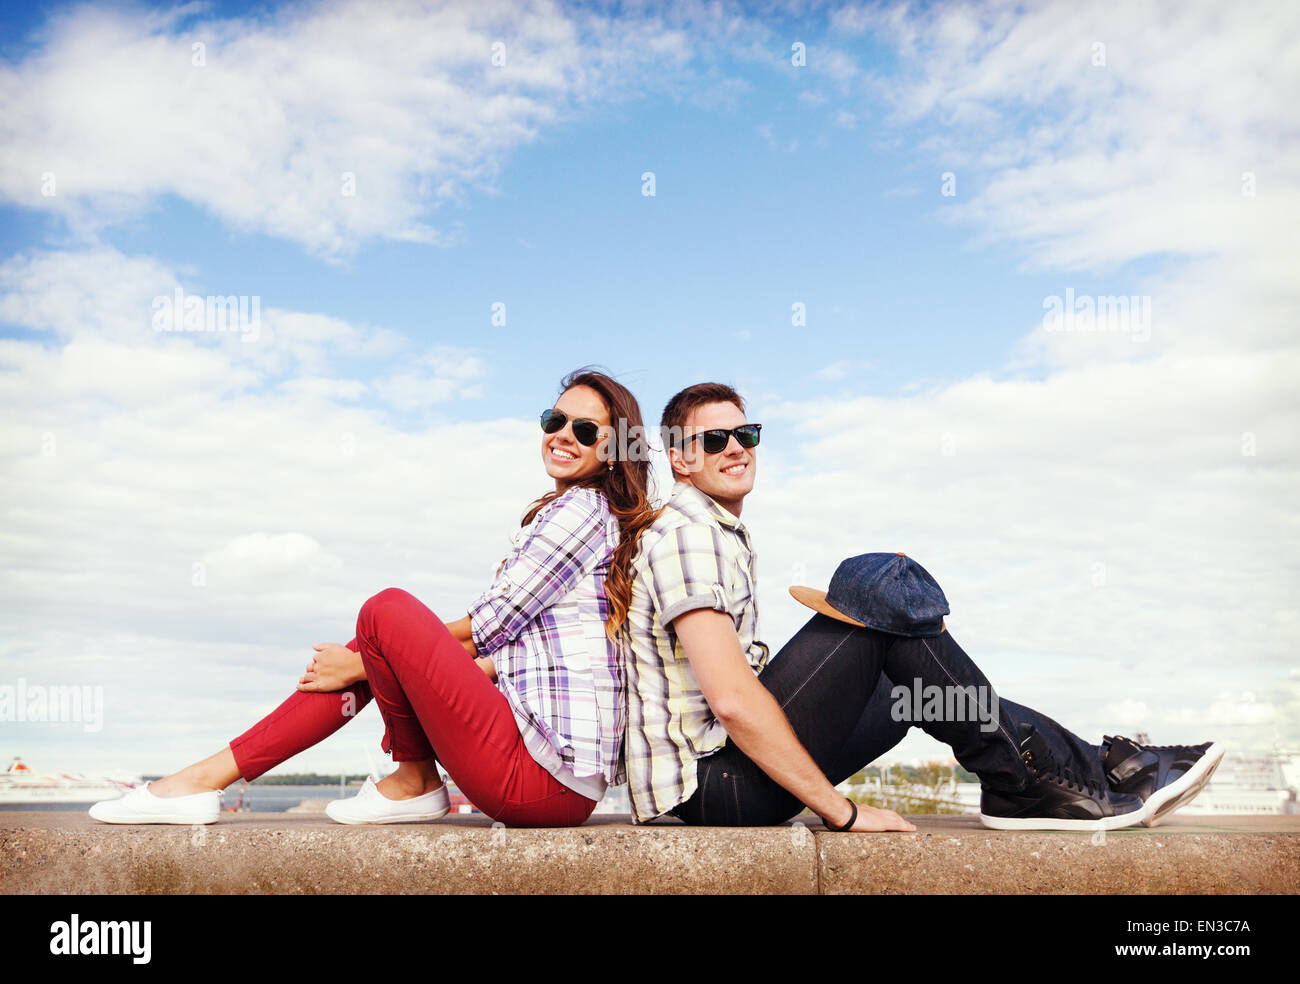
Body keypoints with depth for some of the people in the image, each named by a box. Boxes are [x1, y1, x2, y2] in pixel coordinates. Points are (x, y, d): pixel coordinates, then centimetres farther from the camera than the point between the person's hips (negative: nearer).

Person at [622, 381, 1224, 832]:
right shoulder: (688, 537, -12)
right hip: (711, 782, -10)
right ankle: (1026, 778, -7)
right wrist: (840, 811, -18)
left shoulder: (722, 536, 22)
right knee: (881, 591, -15)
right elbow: (733, 699, -22)